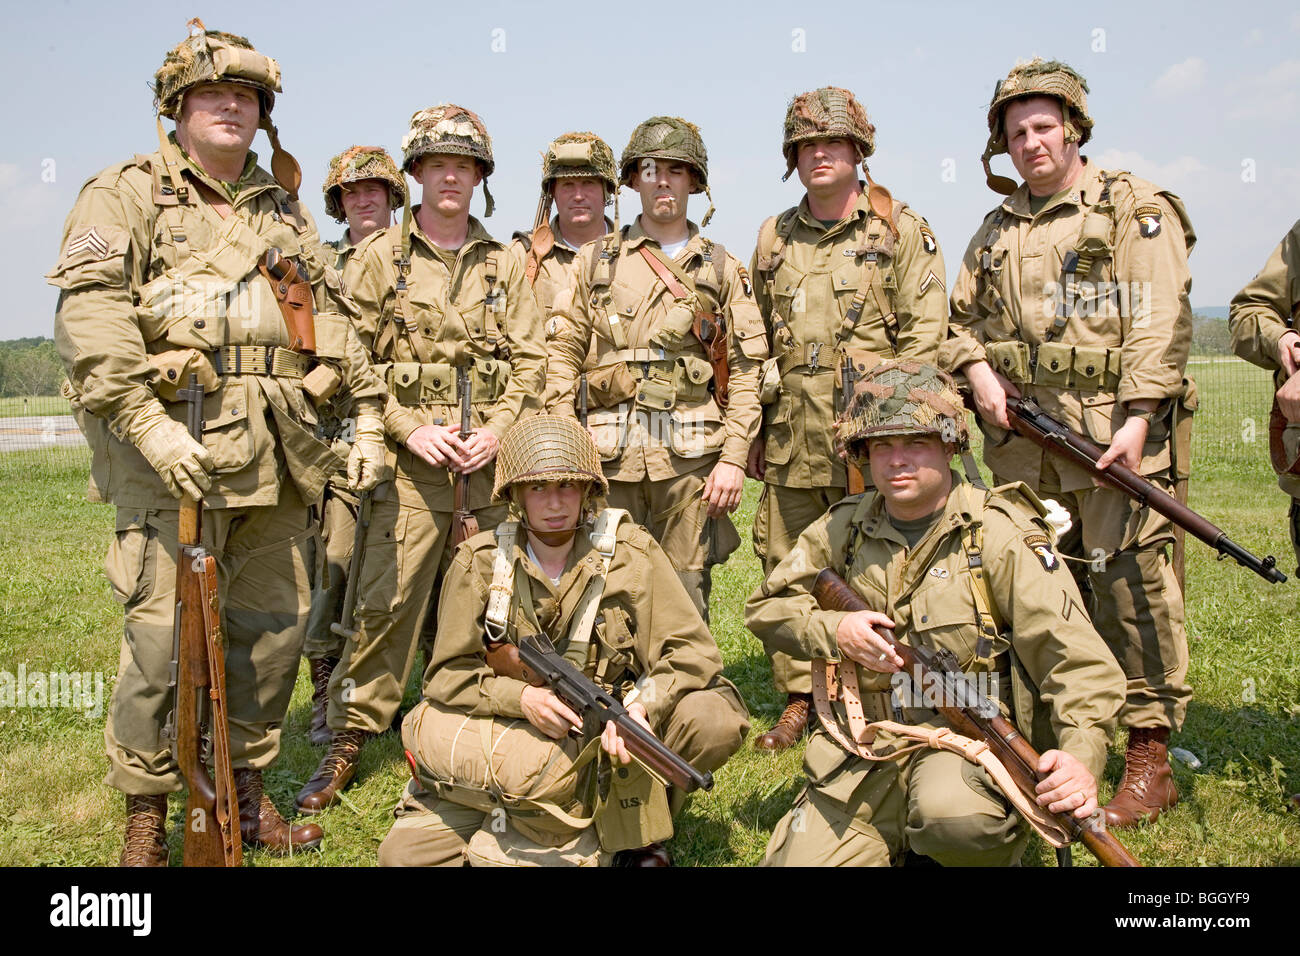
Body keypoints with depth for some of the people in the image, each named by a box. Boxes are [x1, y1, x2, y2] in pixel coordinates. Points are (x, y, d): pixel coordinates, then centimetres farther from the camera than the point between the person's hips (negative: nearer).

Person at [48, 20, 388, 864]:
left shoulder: (284, 210, 23)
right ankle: (146, 817, 11)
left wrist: (369, 414, 14)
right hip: (175, 450, -5)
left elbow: (334, 315, 23)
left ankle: (247, 791, 24)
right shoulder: (127, 194, 6)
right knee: (165, 636, -6)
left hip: (279, 457, 6)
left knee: (276, 626, 9)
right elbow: (90, 312, -8)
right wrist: (148, 423, -20)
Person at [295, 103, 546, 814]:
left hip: (490, 464, 3)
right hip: (407, 464, -2)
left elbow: (529, 360, 9)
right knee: (384, 602, -4)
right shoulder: (378, 258, 5)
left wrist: (499, 428, -7)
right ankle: (347, 742, 9)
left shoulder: (505, 266, 13)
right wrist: (409, 429, -12)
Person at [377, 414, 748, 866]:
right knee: (404, 854, -14)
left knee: (717, 721, -26)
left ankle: (637, 828, 0)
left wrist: (643, 705, -28)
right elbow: (447, 673, -2)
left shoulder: (631, 553, -6)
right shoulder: (480, 561, -4)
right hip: (516, 738, 0)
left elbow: (693, 651, -8)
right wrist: (520, 697, -21)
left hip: (609, 734, 0)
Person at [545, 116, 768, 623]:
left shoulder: (721, 268, 12)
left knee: (686, 595, 2)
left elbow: (745, 371, 6)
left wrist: (733, 458, -5)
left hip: (692, 450, 0)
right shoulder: (596, 260, 13)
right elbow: (563, 353, 8)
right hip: (610, 448, 0)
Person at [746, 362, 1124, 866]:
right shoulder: (844, 527, 4)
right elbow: (766, 605, 14)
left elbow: (1078, 660, -14)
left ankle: (988, 849, 0)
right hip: (859, 757, 4)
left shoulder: (1002, 535, -8)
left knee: (954, 814, -36)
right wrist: (832, 630, -6)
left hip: (967, 741, -3)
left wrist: (1081, 756, -30)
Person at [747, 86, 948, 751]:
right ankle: (798, 699, 22)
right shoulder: (773, 238, 15)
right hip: (791, 443, 4)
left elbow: (925, 334, -2)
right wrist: (753, 432, 12)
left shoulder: (901, 231, 3)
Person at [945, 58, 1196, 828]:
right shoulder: (998, 229, 18)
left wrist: (1137, 417, -17)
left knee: (1130, 585, -6)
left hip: (1114, 435, -5)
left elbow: (1160, 322, -7)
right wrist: (976, 370, 3)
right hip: (1022, 442, 6)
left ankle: (1151, 761, 5)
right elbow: (961, 317, 23)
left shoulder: (1137, 210, 2)